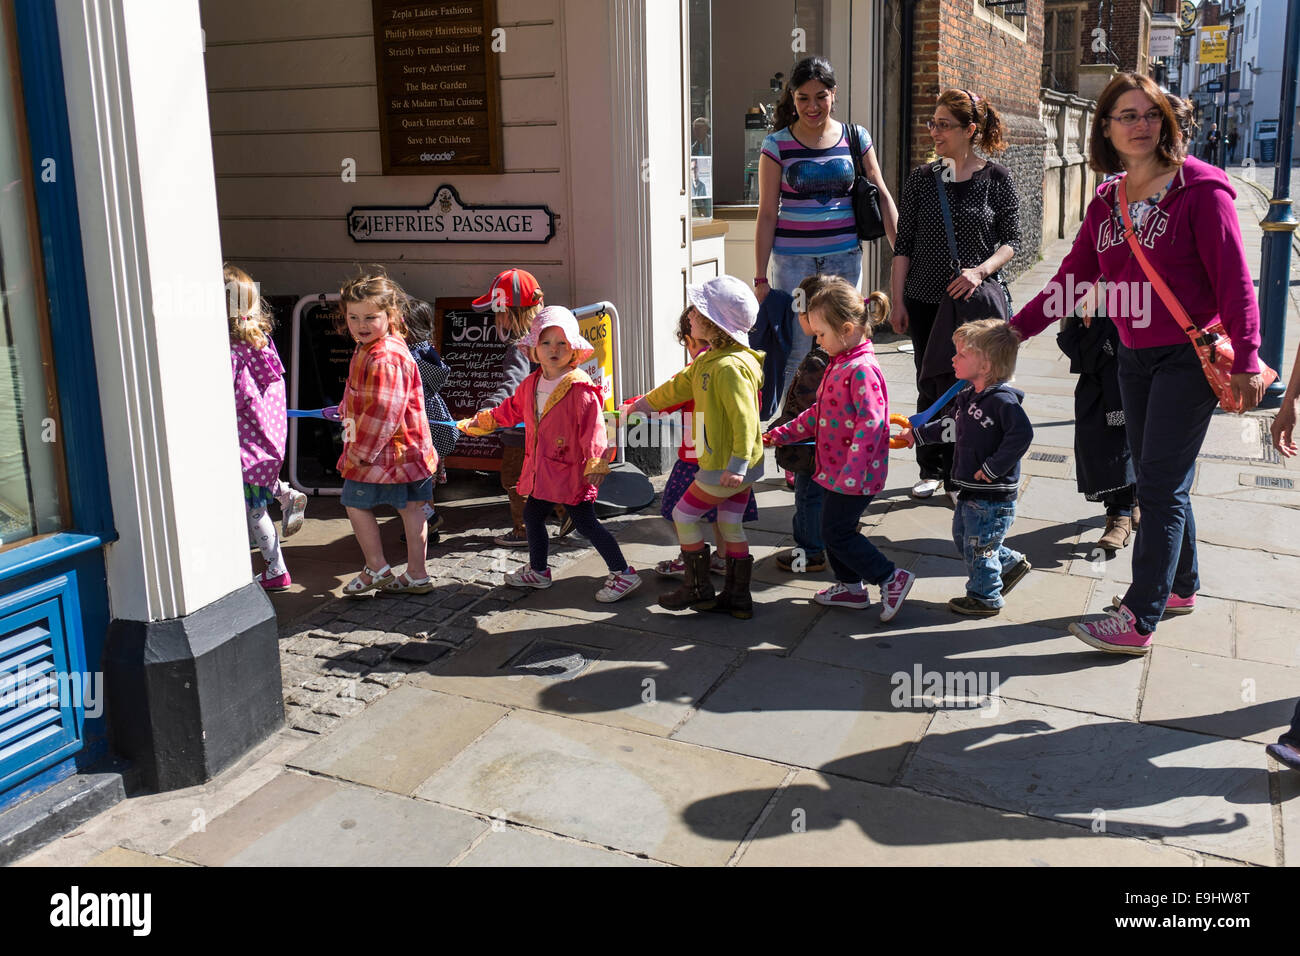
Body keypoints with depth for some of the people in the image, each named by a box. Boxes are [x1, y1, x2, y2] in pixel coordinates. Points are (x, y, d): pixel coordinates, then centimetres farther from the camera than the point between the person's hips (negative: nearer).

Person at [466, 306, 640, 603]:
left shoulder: (580, 387, -17)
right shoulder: (531, 384, 7)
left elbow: (593, 426, -21)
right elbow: (513, 409, 26)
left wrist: (595, 462, -27)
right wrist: (485, 419, 27)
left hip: (571, 471, -8)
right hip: (541, 469, 8)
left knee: (586, 523, -4)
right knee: (532, 515, 19)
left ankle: (623, 573, 6)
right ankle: (537, 571, 38)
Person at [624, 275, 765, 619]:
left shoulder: (730, 367, -23)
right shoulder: (707, 360, 9)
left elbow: (744, 419, -29)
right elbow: (679, 386, 22)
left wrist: (737, 464, -31)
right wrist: (640, 405, 31)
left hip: (728, 467, -10)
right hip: (732, 465, 10)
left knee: (684, 515, 4)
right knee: (731, 526, 15)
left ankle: (698, 589, 14)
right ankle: (737, 597, 22)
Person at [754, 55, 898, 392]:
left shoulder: (856, 138, 6)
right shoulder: (778, 144, 1)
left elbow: (882, 196, 9)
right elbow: (767, 214, 0)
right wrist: (760, 277, -3)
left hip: (844, 257, 2)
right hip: (793, 260, -2)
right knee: (795, 354, -4)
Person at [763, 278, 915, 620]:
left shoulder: (862, 370, -22)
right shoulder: (839, 363, 10)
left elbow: (870, 422, -28)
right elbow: (820, 412, 20)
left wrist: (853, 472, -32)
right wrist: (781, 435, 18)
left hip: (855, 475, -10)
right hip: (836, 469, 10)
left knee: (837, 533, -3)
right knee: (832, 530, 18)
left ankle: (892, 578, 7)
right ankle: (851, 587, 32)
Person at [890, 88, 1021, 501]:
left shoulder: (996, 178, -1)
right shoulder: (921, 178, 5)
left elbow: (1011, 241, 1)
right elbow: (903, 245, 6)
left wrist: (981, 270, -17)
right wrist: (898, 300, 1)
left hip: (974, 298, -2)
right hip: (925, 300, 2)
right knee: (930, 388, 8)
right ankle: (931, 470, 22)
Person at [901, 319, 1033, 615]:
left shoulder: (1002, 400, -23)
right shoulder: (969, 396, 6)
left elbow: (1022, 434, -32)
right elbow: (953, 426, 22)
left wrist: (993, 468, -27)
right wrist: (918, 434, 28)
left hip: (993, 494, -9)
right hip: (970, 491, 9)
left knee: (979, 546, 5)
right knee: (962, 536, 22)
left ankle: (985, 597, 26)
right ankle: (1011, 563, 40)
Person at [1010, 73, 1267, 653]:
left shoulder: (1200, 191, -10)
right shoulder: (1108, 203, 9)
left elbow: (1235, 281, -11)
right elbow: (1071, 279, 10)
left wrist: (1245, 361, -15)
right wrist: (1015, 329, 2)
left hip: (1189, 358, -6)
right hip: (1134, 359, 6)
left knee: (1160, 486, -7)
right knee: (1156, 480, 14)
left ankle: (1138, 620, -3)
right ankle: (1180, 587, 31)